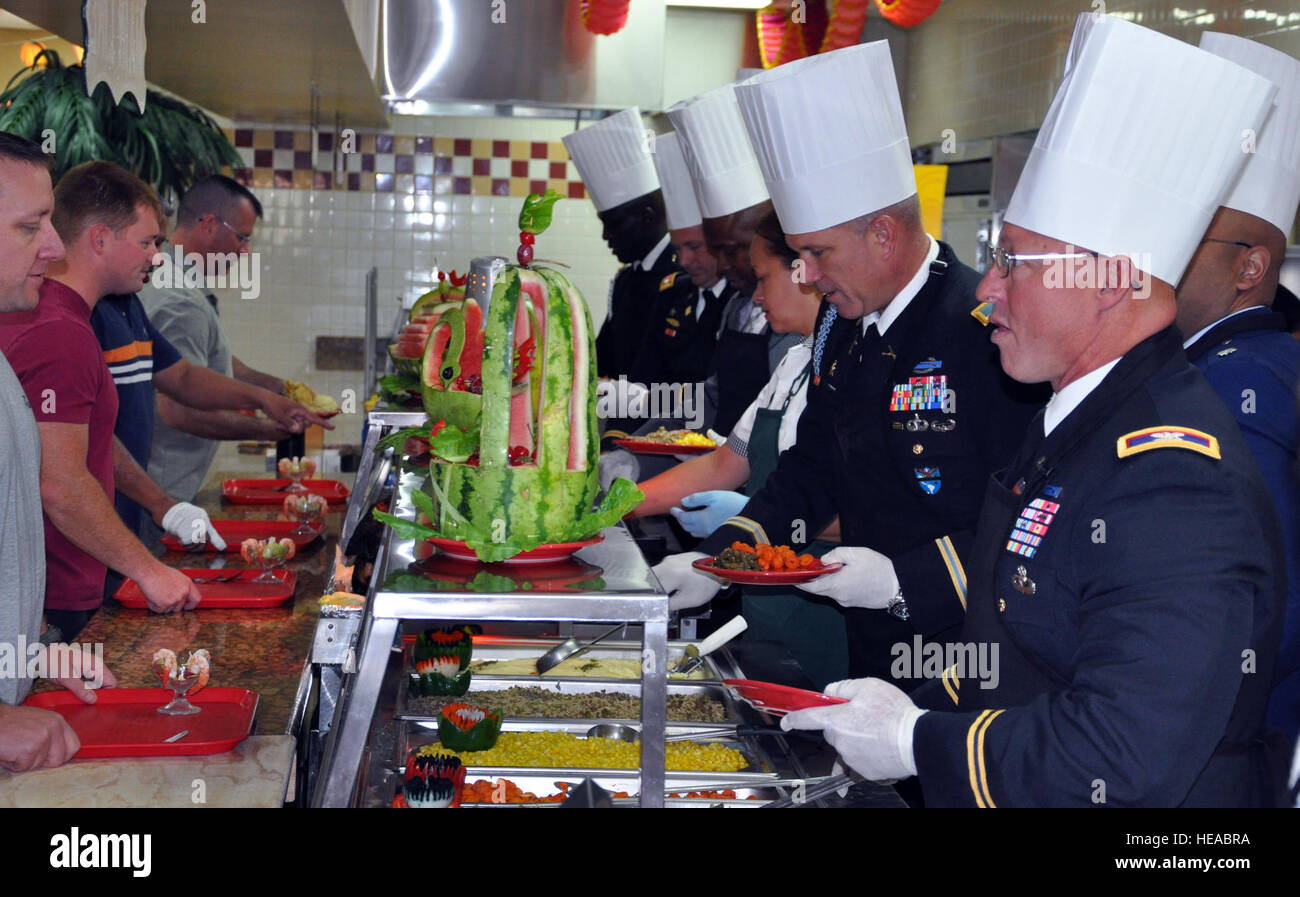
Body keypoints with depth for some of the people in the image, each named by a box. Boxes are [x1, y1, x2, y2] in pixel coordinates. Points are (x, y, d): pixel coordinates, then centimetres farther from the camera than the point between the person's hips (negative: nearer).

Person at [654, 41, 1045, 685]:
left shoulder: (988, 332, -20)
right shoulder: (842, 326, 7)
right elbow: (811, 470, 16)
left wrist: (901, 579, -25)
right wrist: (715, 560, 6)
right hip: (867, 654, 7)